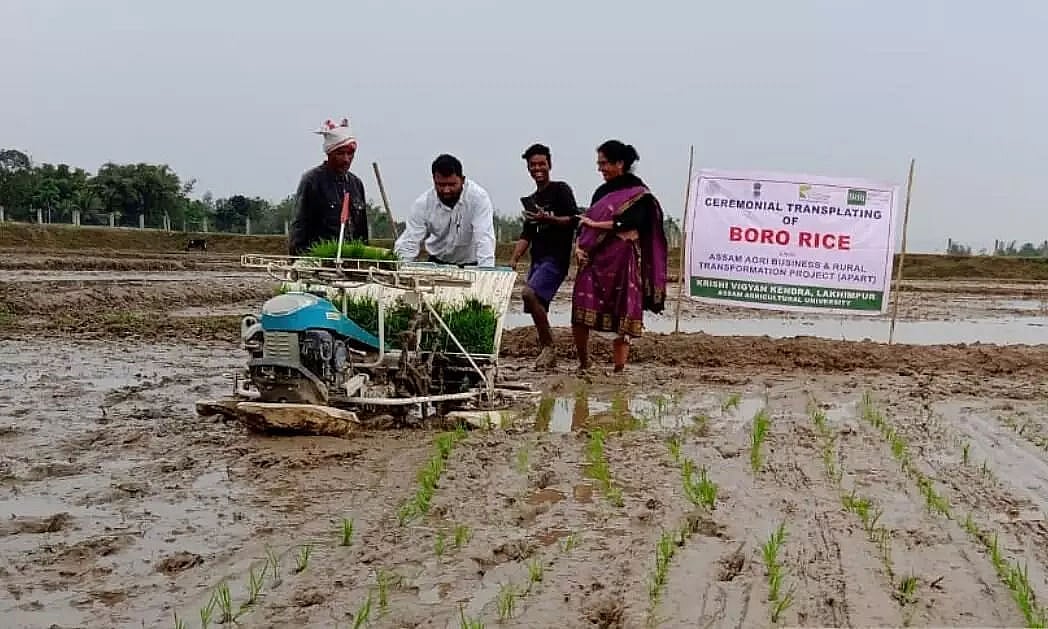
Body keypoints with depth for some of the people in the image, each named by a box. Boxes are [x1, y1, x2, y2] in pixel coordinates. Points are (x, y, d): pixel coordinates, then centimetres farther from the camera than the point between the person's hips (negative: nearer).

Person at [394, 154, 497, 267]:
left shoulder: (479, 197, -20)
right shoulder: (423, 203, -13)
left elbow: (484, 238, -28)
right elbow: (409, 243, -12)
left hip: (471, 264, -2)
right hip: (437, 262, 2)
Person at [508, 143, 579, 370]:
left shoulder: (560, 190, -1)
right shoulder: (531, 200, 21)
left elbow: (574, 220, -10)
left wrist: (548, 219, -23)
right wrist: (513, 260, 7)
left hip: (556, 258, -8)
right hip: (538, 259, 8)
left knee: (530, 293, -25)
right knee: (536, 306, 3)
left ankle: (548, 346, -15)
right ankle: (547, 357, 12)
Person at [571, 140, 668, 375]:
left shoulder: (638, 193, -1)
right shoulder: (602, 191, 17)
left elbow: (628, 224, -15)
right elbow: (586, 221, 17)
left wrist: (594, 224, -10)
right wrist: (579, 244, -2)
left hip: (622, 261, -5)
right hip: (594, 259, 5)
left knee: (623, 316, -3)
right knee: (579, 313, -6)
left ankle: (619, 369, 3)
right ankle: (583, 365, 8)